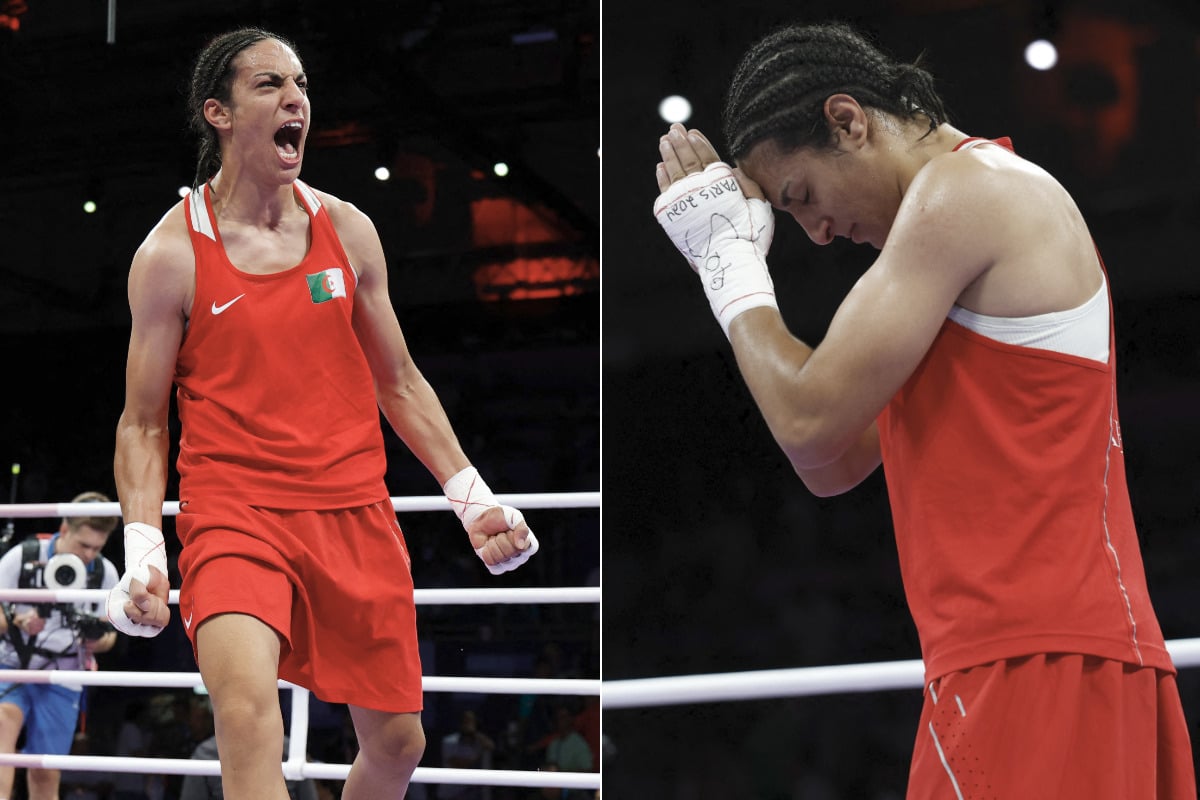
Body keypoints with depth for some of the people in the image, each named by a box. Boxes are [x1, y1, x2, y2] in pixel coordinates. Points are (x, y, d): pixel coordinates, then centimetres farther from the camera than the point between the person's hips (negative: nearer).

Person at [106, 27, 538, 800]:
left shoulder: (348, 229, 6)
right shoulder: (171, 253, -4)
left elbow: (400, 382, 13)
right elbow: (142, 423, 1)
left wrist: (472, 496, 6)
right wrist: (143, 547, -12)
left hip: (355, 511, 4)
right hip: (232, 510, -4)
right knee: (247, 709, -29)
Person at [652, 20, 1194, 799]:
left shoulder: (960, 188, -8)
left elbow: (811, 423, -14)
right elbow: (837, 465, 20)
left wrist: (731, 258, 2)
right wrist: (734, 252, 16)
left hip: (1034, 658, -10)